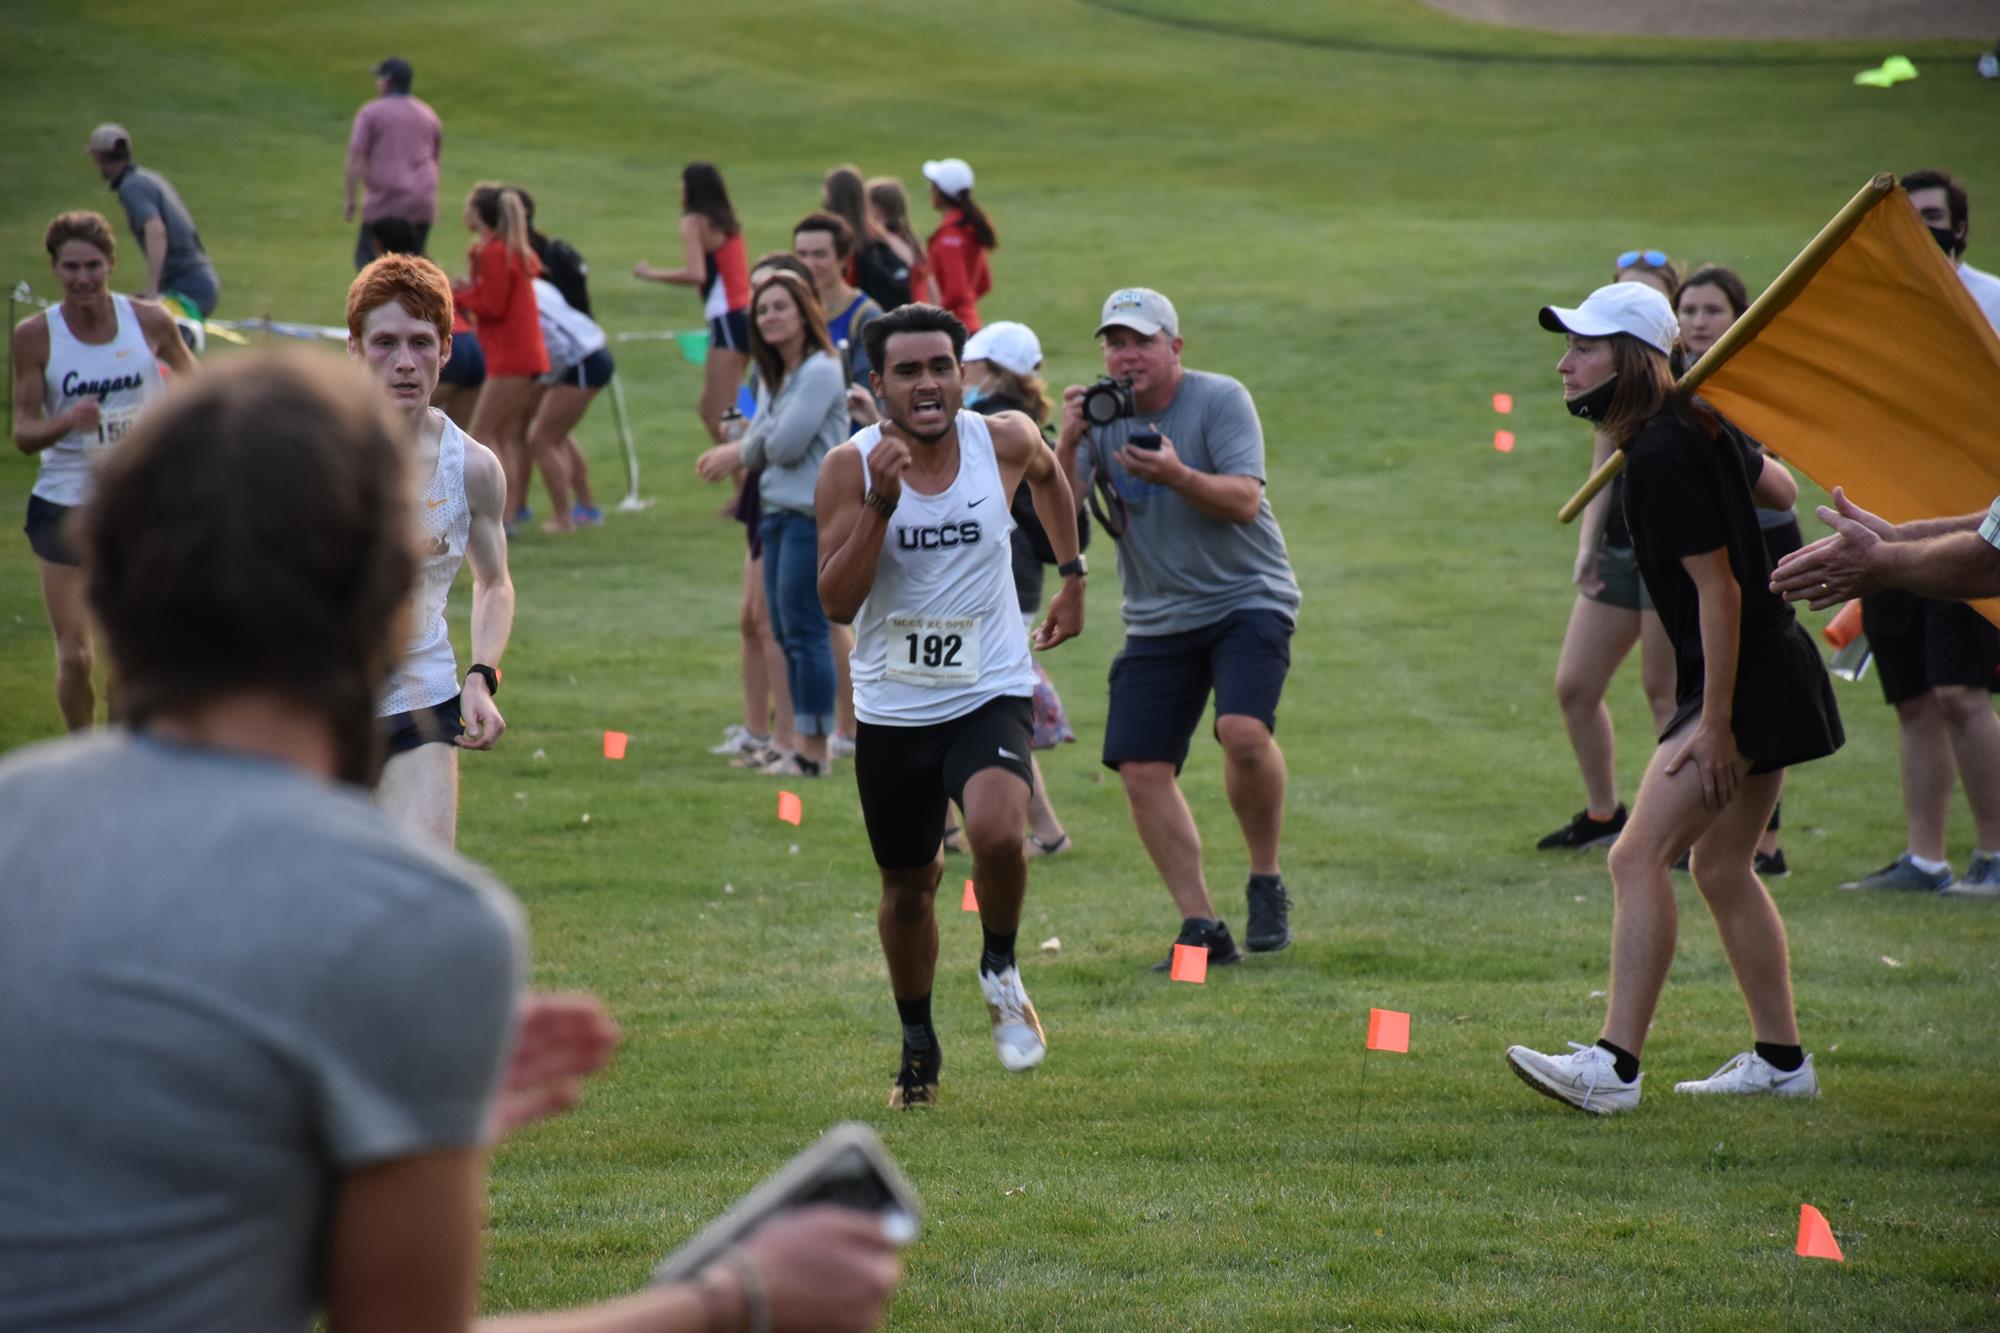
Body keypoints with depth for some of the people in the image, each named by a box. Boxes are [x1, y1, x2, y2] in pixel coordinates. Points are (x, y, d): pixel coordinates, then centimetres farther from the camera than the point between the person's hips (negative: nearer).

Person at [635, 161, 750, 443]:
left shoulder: (695, 222, -6)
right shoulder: (726, 221, 17)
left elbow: (696, 274, -19)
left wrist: (652, 273, -8)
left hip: (727, 322, -9)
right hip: (745, 317, 9)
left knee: (718, 416, -10)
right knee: (710, 409, 14)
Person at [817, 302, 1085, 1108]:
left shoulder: (1004, 441, -7)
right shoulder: (850, 468, -11)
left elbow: (1048, 474, 19)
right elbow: (837, 602, -18)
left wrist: (1072, 576, 20)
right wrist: (882, 503, -27)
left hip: (989, 695, -1)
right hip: (891, 710, 1)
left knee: (997, 835, -28)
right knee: (907, 888, 14)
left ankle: (1001, 969, 2)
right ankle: (917, 1045, 38)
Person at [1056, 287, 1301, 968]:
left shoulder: (1220, 400, -7)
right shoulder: (1100, 415, 3)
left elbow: (1244, 500, -17)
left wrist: (1177, 476, -34)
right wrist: (1068, 443, -20)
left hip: (1247, 599, -4)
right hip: (1157, 622, 5)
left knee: (1244, 731, -27)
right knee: (1141, 770, -6)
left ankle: (1266, 884, -5)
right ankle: (1202, 928, 3)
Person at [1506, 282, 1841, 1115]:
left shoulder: (1663, 455, -20)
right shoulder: (1700, 430, 9)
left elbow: (1717, 589, -22)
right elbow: (1779, 488, 25)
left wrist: (1715, 722, -22)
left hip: (1745, 681, -11)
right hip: (1764, 680, 11)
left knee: (1639, 857, -16)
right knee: (1722, 868, 17)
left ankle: (1614, 1066, -23)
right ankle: (1782, 1061, 23)